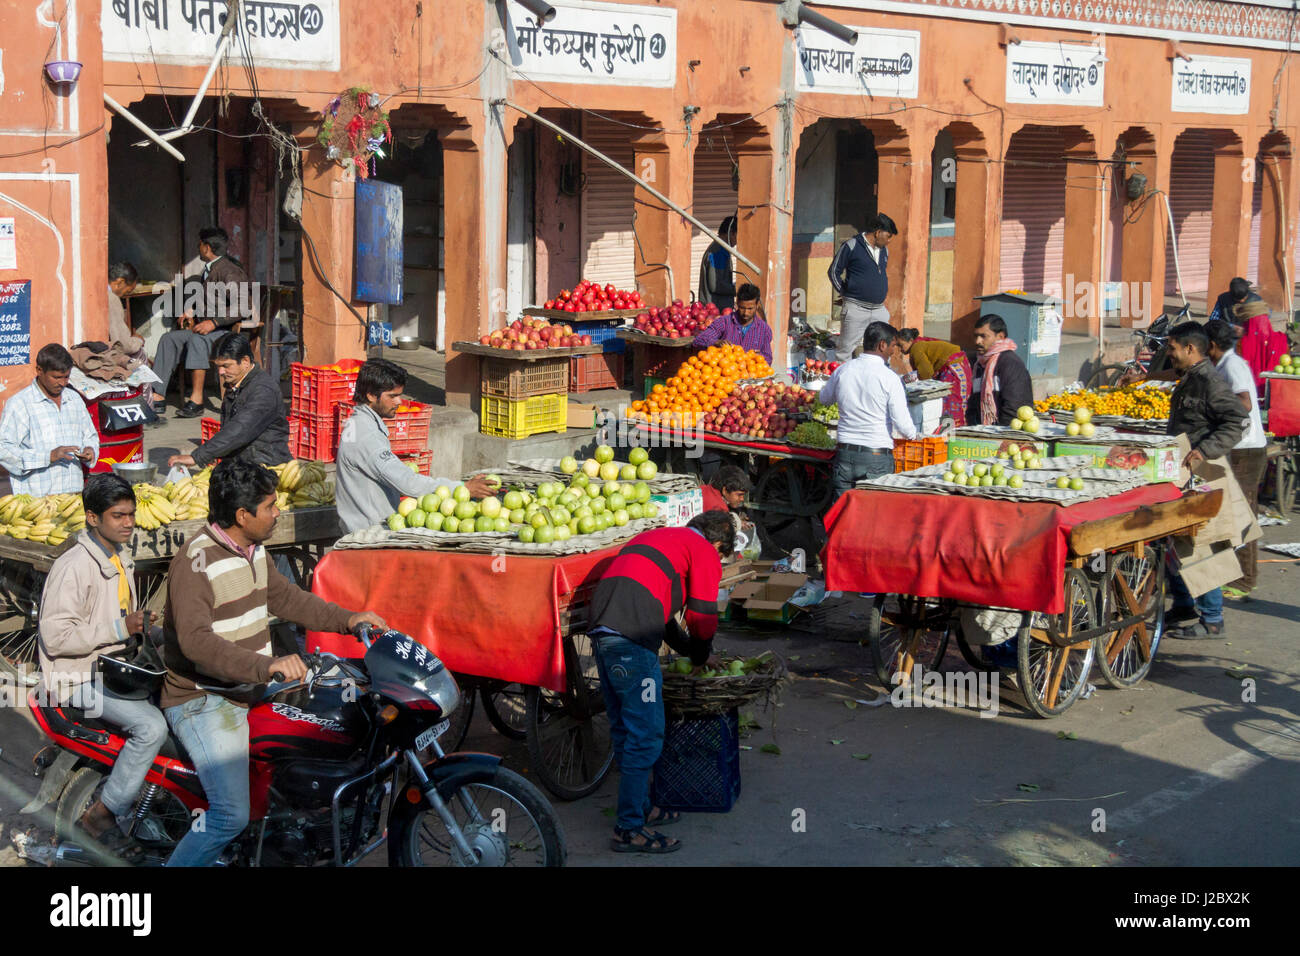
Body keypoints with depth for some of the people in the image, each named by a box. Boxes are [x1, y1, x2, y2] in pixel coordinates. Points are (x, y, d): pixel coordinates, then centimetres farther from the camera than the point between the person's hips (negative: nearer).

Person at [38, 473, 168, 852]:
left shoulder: (122, 562, 14)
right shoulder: (74, 566, -18)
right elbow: (55, 636, -25)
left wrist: (141, 623, 8)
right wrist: (119, 628, -25)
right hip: (80, 679, -9)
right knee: (151, 726, -26)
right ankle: (99, 814, -11)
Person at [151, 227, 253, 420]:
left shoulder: (229, 271, -13)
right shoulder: (209, 269, 18)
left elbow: (243, 306, -24)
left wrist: (213, 323, -27)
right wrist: (191, 313, 13)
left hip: (229, 330, -9)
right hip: (209, 328, 10)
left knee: (197, 339, -35)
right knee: (170, 338, -8)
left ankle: (196, 399, -36)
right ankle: (157, 396, -14)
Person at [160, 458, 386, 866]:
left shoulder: (253, 551, 9)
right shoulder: (195, 562, -21)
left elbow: (285, 597, 23)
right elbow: (196, 640, -33)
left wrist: (346, 619, 11)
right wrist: (267, 665, -45)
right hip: (203, 701, -9)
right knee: (231, 816, -21)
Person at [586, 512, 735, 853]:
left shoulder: (655, 536, 32)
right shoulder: (704, 551, 8)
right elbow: (702, 617, 3)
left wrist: (689, 650, 41)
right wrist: (703, 655, 22)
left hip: (602, 629, 9)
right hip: (633, 637, -9)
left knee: (624, 730, 18)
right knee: (646, 735, -4)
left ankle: (640, 808, 29)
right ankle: (629, 830, -2)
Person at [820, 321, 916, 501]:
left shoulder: (842, 371, 1)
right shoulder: (889, 377, -11)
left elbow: (824, 399, 21)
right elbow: (903, 426, -11)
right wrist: (913, 433, 10)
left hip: (845, 453, 4)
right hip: (876, 458, -4)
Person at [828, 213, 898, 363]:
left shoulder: (884, 251, 14)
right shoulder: (852, 246, -7)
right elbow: (834, 271, -2)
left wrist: (883, 292, 16)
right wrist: (844, 293, -2)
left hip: (879, 310, 6)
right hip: (856, 309, -6)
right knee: (845, 350, -2)